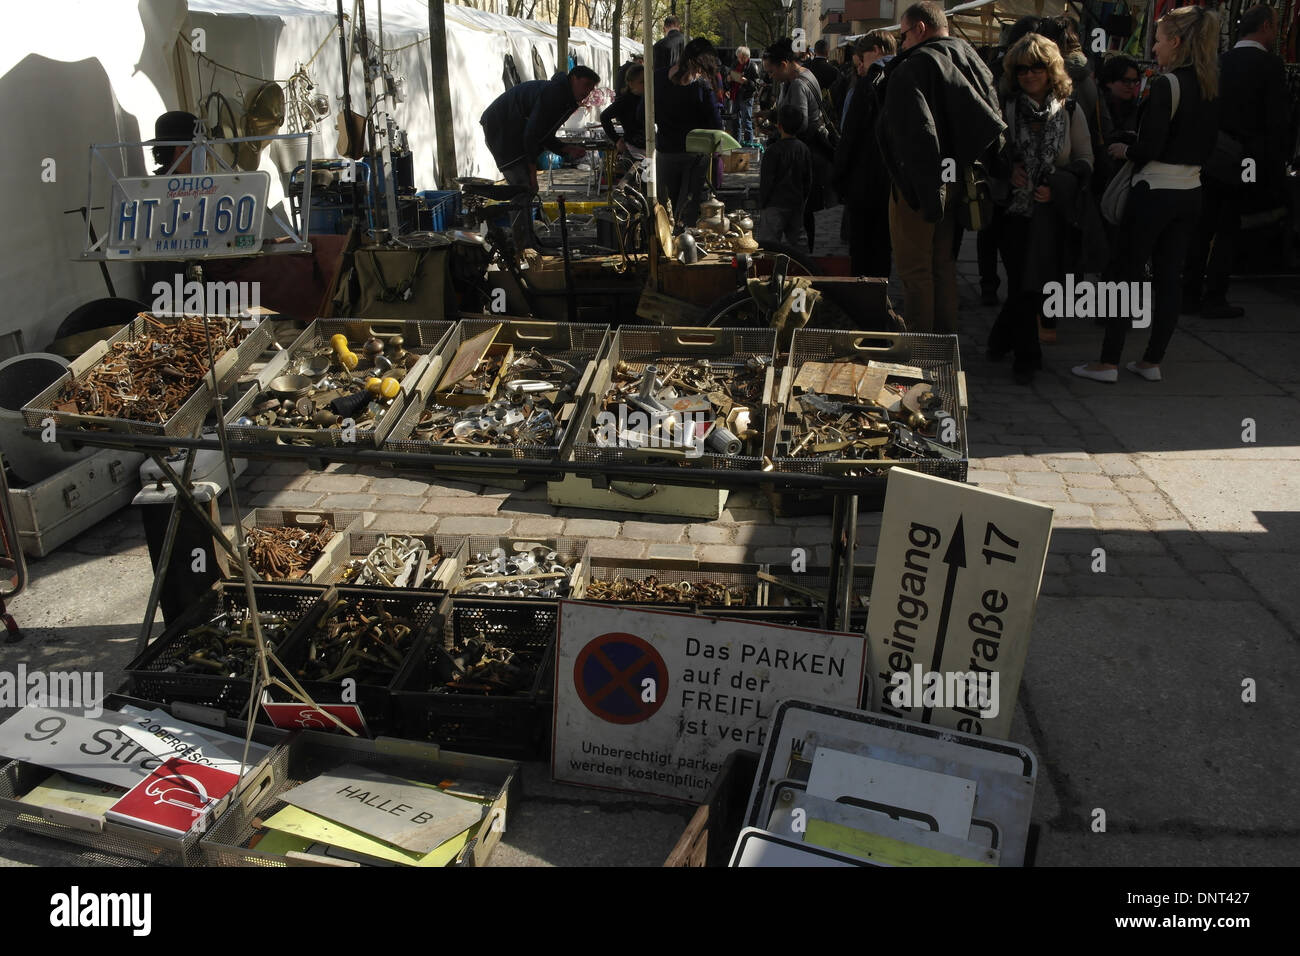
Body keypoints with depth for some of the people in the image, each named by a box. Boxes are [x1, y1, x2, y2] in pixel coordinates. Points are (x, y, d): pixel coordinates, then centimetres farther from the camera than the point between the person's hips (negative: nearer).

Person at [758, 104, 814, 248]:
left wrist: (761, 205, -2)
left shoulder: (773, 151, -15)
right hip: (797, 206, 6)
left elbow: (766, 182, -13)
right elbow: (808, 181, 9)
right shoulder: (804, 150, 3)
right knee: (795, 243, 14)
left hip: (775, 206, -6)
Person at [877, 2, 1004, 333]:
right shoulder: (971, 61, 9)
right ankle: (947, 338, 28)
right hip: (956, 182, 8)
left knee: (915, 270, 1)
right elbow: (992, 123, 9)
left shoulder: (911, 69, -16)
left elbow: (918, 134, -25)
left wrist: (927, 192, -25)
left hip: (920, 188, -8)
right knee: (944, 265, 19)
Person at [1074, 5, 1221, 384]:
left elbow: (1150, 148, -19)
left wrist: (1125, 150, 0)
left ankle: (1108, 362, 4)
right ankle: (1152, 362, 17)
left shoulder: (1166, 85, -15)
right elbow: (1206, 147, 14)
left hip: (1154, 193, -7)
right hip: (1190, 193, 7)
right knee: (1168, 278, 10)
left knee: (1128, 275, 0)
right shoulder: (1210, 87, 8)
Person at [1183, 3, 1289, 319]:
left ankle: (1190, 293, 15)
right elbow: (1278, 119, -12)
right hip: (1247, 159, -5)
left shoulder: (1221, 62, 4)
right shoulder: (1270, 64, -10)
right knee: (1228, 229, 1)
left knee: (1203, 226, 11)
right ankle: (1214, 298, 3)